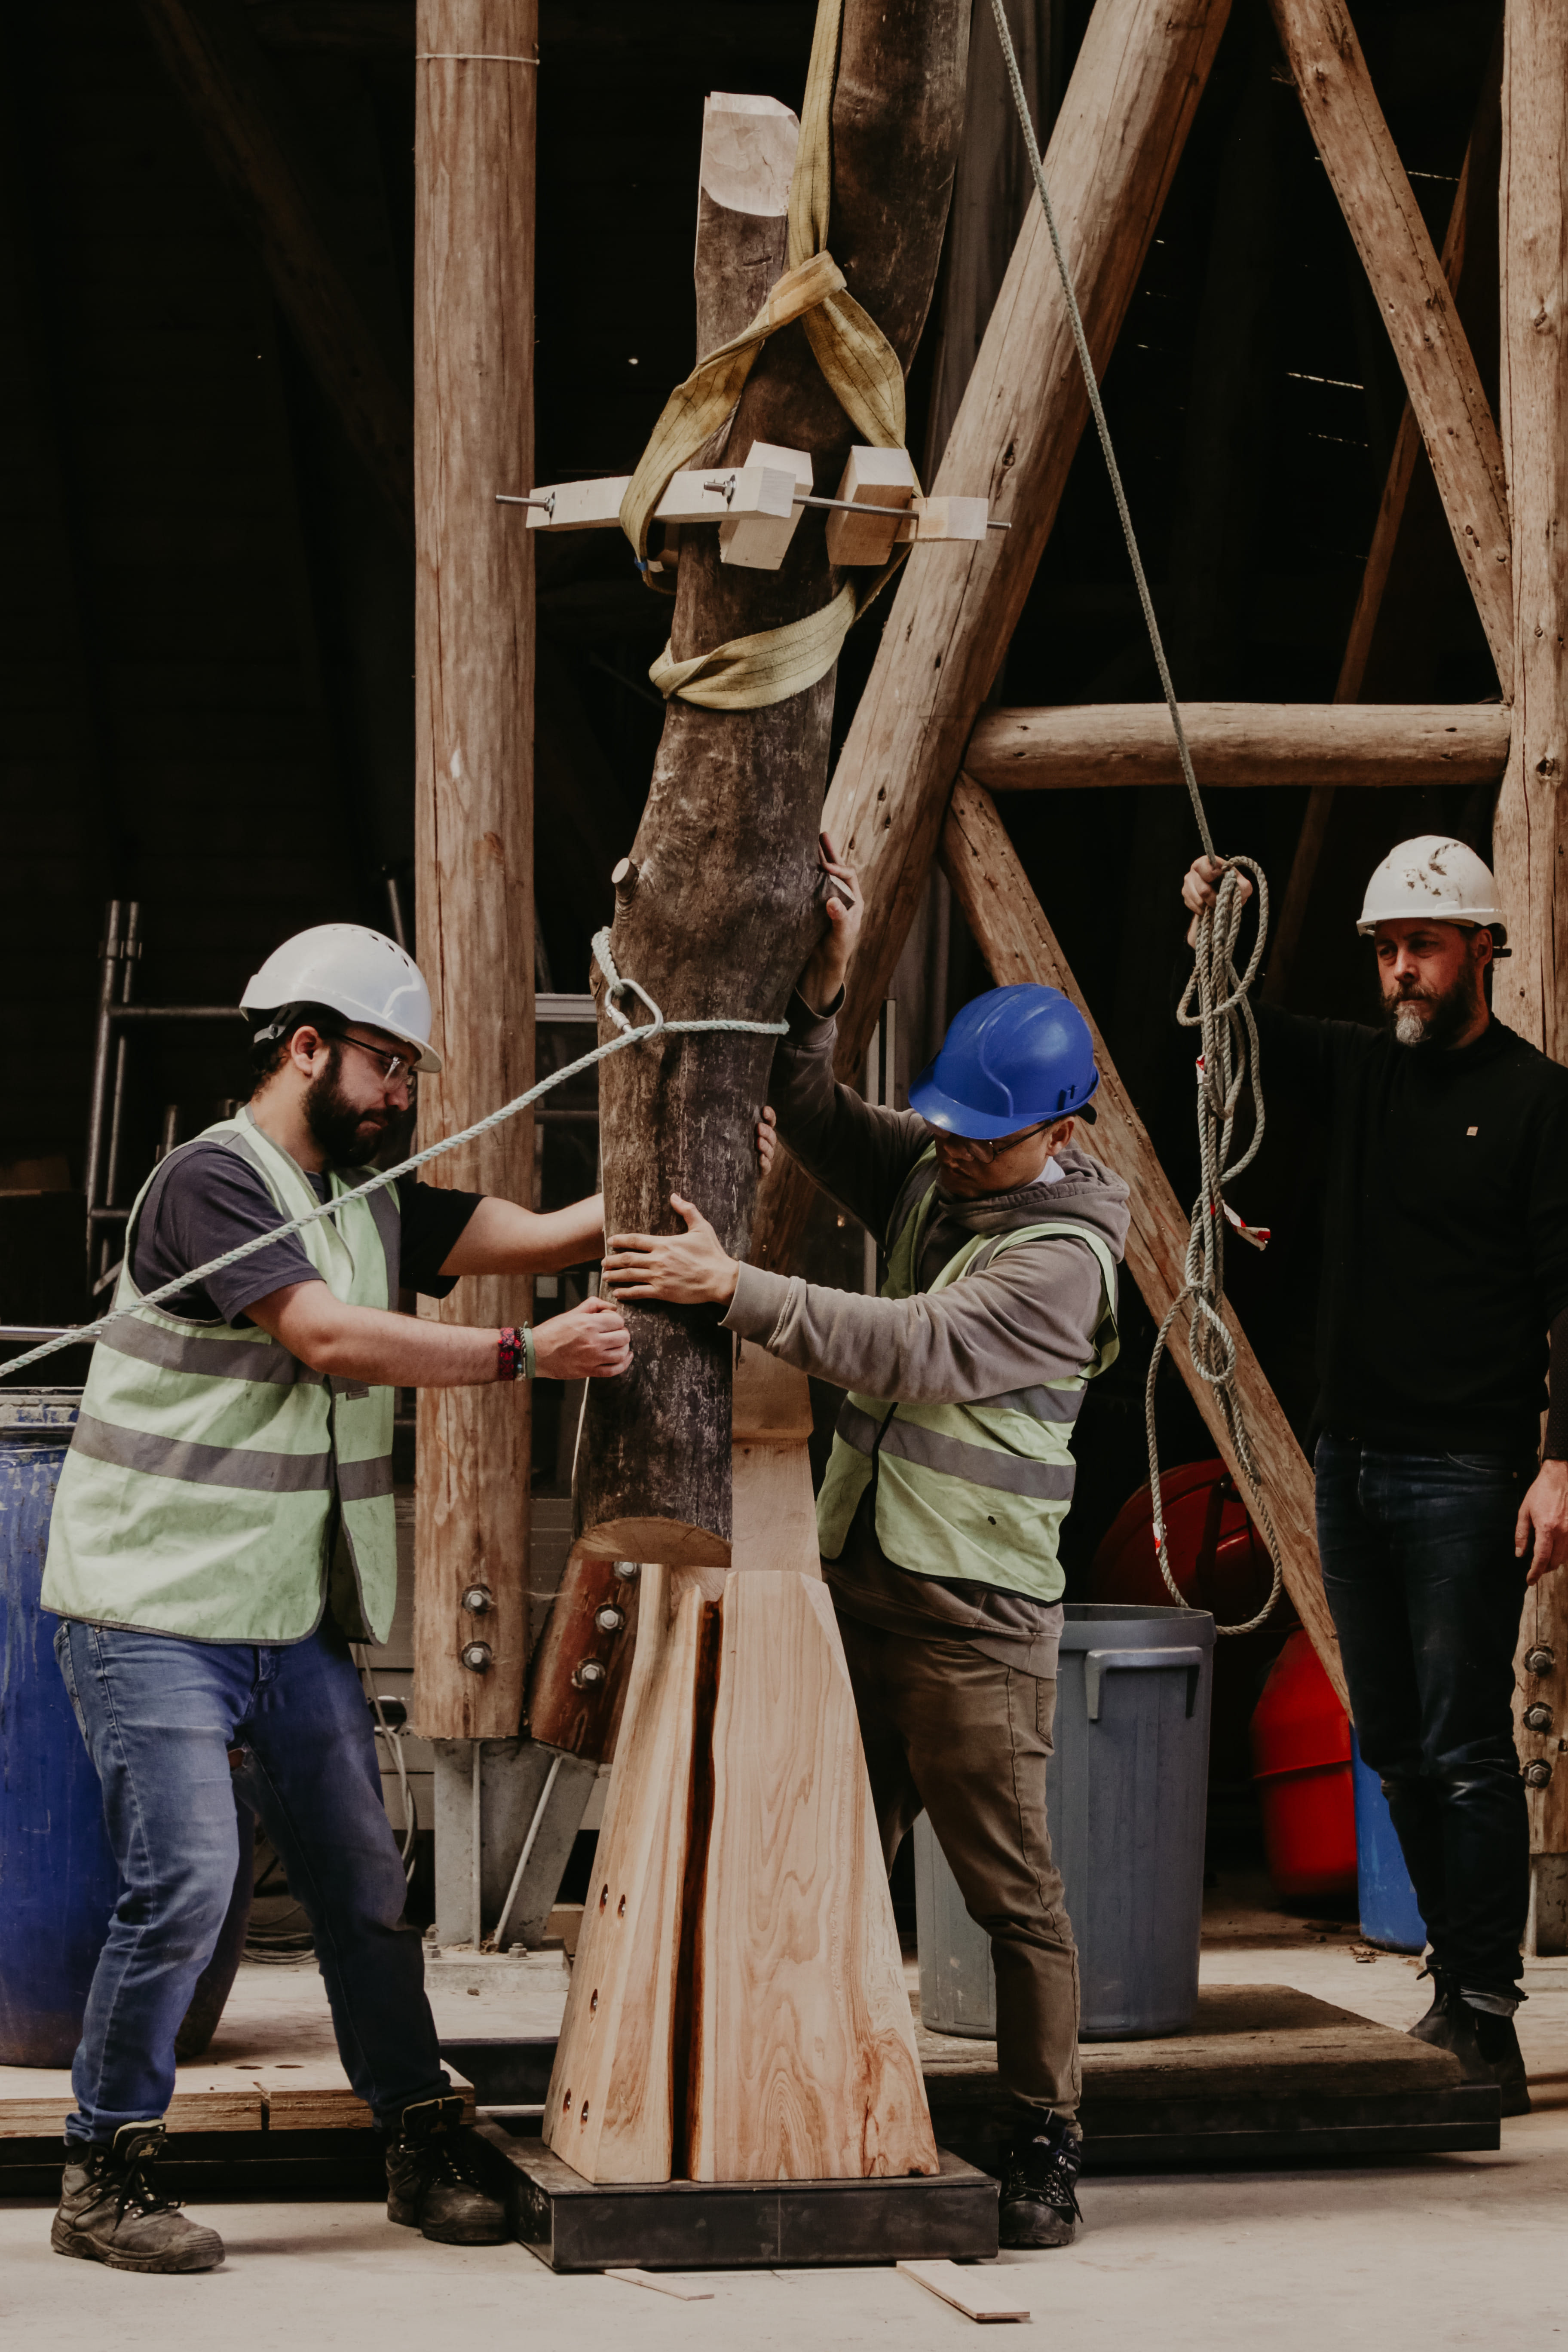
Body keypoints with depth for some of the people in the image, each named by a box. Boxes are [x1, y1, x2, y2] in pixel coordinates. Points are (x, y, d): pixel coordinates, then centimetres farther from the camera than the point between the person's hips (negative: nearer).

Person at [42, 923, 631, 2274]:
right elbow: (332, 1337, -23)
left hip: (295, 1622, 8)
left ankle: (425, 2153, 19)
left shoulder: (374, 1199, 13)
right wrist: (529, 1355, -24)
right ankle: (105, 2181, 1)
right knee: (186, 1884, -12)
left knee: (363, 1882, 9)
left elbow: (542, 1237, 8)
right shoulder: (213, 1182, -13)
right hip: (156, 1615, -8)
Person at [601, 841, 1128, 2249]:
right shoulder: (930, 1173, 9)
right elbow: (814, 1115, 7)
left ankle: (1046, 2146, 8)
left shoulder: (1064, 1253, -16)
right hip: (858, 1576, 8)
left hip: (976, 1615, -8)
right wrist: (824, 984, -10)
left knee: (1013, 1889, -2)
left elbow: (910, 1351, -26)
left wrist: (735, 1289, -31)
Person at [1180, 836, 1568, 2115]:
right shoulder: (1358, 1070, 11)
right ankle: (1457, 1984, 20)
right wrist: (1211, 935, -4)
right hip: (1354, 1457, 7)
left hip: (1465, 1473, -7)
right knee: (1395, 1746, 11)